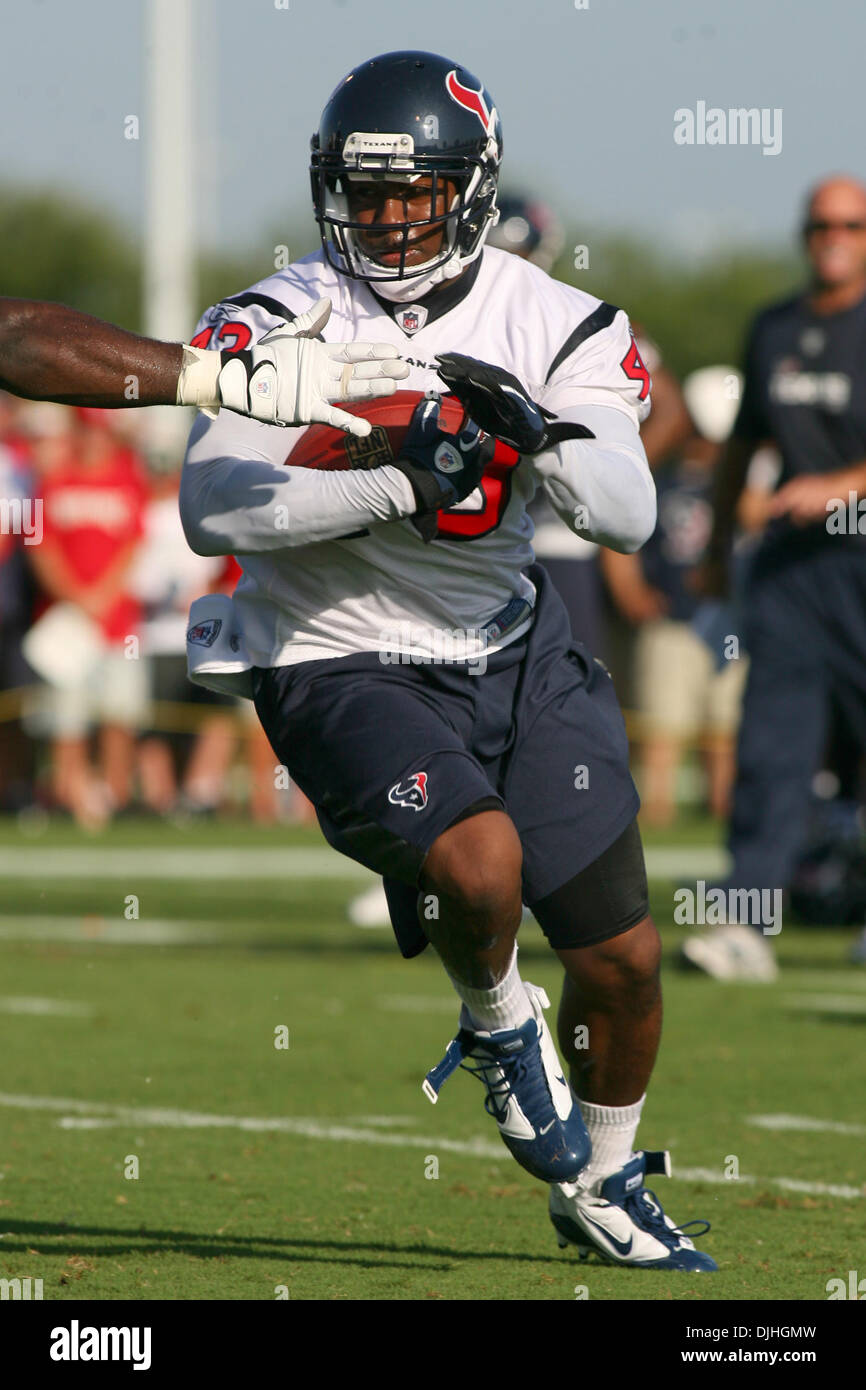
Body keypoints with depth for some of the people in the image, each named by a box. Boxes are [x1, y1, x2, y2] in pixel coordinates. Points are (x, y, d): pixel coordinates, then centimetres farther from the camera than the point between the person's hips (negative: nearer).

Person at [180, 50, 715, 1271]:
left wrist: (536, 436, -33)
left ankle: (604, 1187, 32)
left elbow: (628, 514, -14)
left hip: (512, 652, 4)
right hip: (347, 674, -4)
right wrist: (400, 481, -30)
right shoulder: (284, 323, -11)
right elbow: (209, 508, -24)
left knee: (623, 957, 5)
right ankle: (499, 1030, 4)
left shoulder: (545, 323, -3)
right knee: (479, 862, -31)